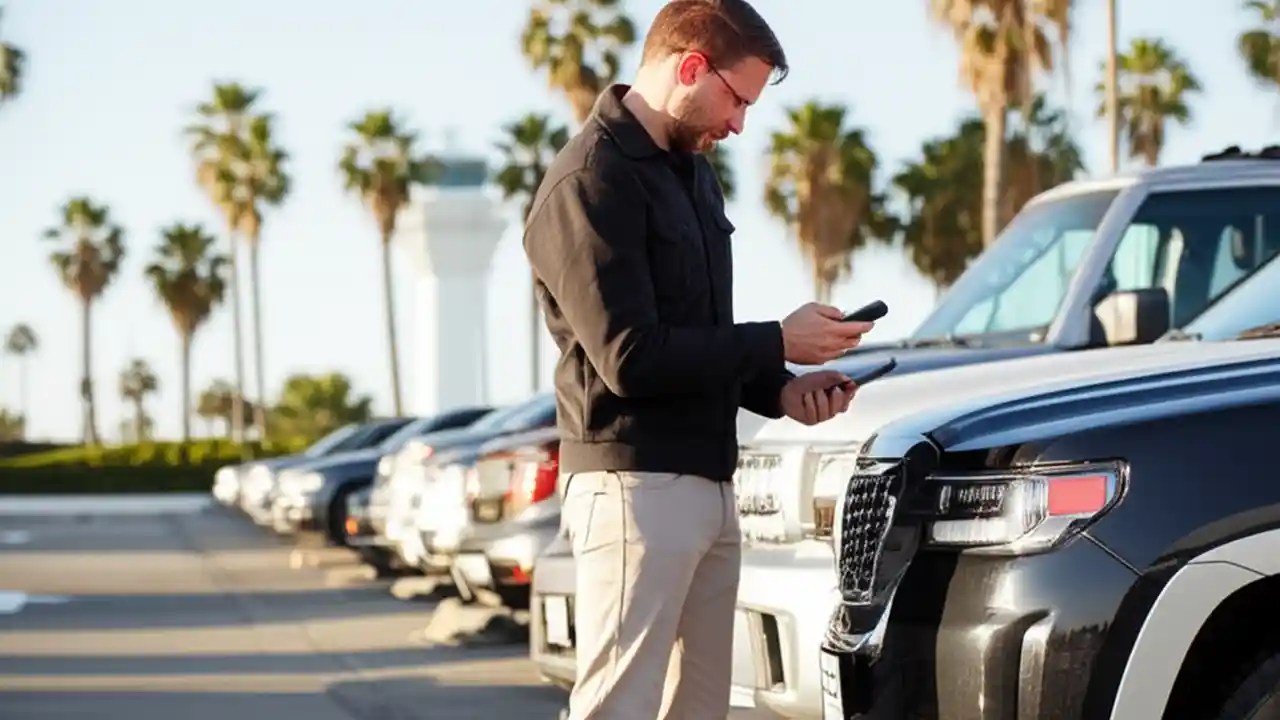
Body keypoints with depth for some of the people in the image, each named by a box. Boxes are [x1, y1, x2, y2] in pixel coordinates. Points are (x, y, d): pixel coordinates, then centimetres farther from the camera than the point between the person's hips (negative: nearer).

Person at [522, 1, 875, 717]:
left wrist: (781, 389, 5)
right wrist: (778, 343, -12)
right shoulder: (590, 182, -12)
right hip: (635, 487, -9)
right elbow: (629, 357, -19)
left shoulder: (693, 171, 17)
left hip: (710, 487, 9)